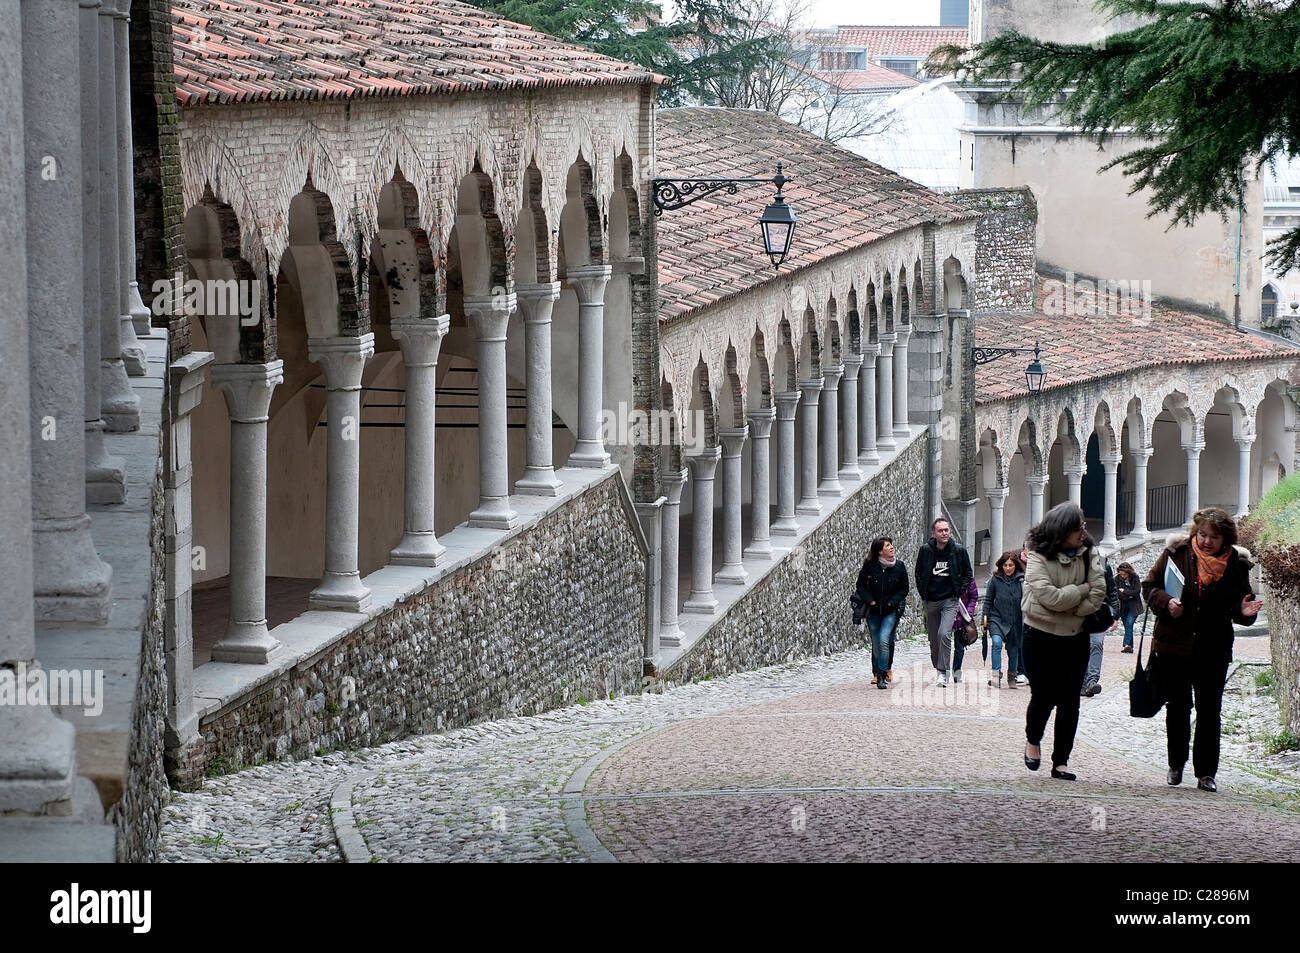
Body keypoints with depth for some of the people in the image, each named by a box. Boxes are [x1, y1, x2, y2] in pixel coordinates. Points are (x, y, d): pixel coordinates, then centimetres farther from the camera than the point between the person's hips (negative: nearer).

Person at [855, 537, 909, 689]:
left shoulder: (899, 566, -3)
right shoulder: (870, 566, -5)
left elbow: (904, 589, 4)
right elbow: (861, 585, 4)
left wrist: (892, 602, -9)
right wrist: (870, 601, -9)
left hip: (891, 610, -1)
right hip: (873, 610, 1)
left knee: (884, 640, -18)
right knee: (876, 643, 8)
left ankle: (882, 675, -13)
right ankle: (876, 673, 27)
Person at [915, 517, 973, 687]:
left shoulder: (958, 550, -5)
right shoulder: (925, 550, -3)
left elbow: (968, 573, 9)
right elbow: (919, 573, 14)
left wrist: (960, 592, 1)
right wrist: (922, 593, 8)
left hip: (950, 601, -3)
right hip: (931, 601, 3)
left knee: (944, 634, -20)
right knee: (933, 639, 8)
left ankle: (943, 673, -15)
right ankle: (937, 668, 27)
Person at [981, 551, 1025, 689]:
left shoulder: (1021, 580, -2)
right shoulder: (995, 579, -2)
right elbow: (988, 600, 4)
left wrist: (1026, 621, -1)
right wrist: (984, 620, 2)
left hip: (1015, 621, 1)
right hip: (997, 619, -1)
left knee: (1013, 649, 10)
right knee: (997, 642, -24)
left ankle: (1012, 678, 29)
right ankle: (996, 674, -25)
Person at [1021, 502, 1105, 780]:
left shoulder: (1089, 555, 0)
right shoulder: (1038, 558, -11)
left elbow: (1098, 594, -8)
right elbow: (1049, 596, -22)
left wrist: (1065, 607, -14)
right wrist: (1082, 590, -12)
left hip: (1075, 638, 3)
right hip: (1041, 639, -3)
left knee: (1069, 701, 3)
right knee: (1043, 697, -1)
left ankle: (1061, 761, 11)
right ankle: (1033, 741, 30)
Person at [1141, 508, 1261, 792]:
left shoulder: (1236, 564, -1)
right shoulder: (1176, 553, -3)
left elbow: (1241, 601, 10)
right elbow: (1150, 586, 4)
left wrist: (1245, 611, -13)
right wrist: (1166, 602, -16)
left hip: (1213, 651, 0)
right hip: (1173, 646, 0)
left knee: (1209, 712, 1)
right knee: (1177, 708, 10)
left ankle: (1206, 772, 9)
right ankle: (1176, 764, 28)